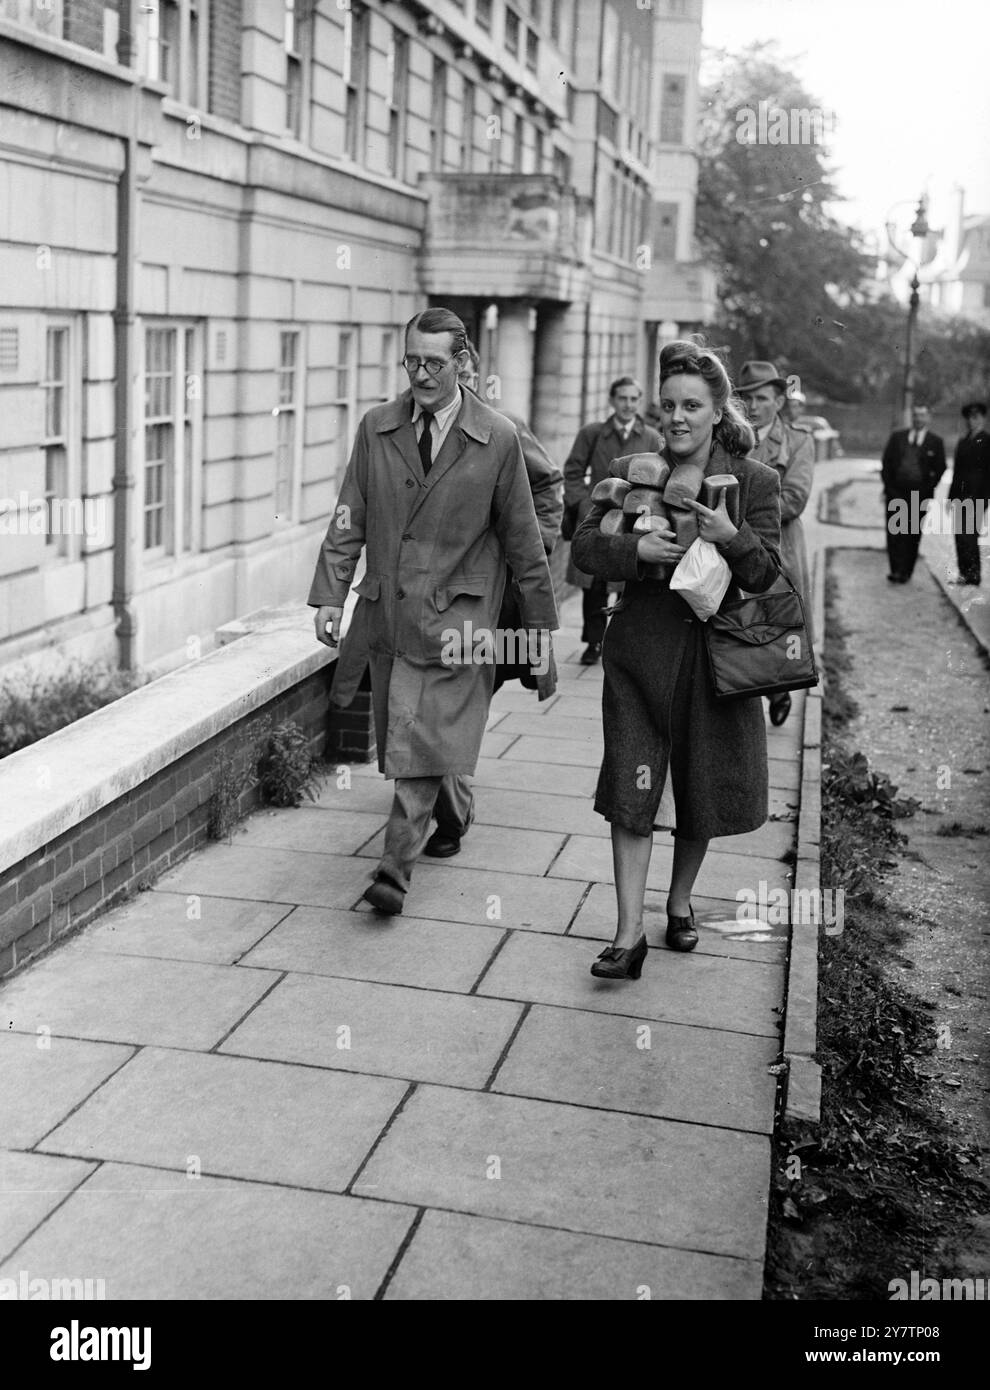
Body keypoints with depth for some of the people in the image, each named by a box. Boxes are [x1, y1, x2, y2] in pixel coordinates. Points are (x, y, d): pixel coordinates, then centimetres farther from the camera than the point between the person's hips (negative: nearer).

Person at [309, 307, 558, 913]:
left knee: (421, 740, -11)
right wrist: (330, 595, -4)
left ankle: (396, 870, -6)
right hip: (385, 608, 4)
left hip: (453, 615, -4)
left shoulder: (498, 439, -4)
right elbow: (348, 521, 5)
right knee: (404, 740, 14)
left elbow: (522, 537, 2)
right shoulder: (376, 428, 4)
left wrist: (540, 618, 6)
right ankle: (453, 811, 42)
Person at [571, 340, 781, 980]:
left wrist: (731, 538, -24)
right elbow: (585, 545, 0)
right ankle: (630, 933, 0)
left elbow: (767, 573, -5)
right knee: (633, 789, -5)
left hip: (715, 652, 0)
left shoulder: (756, 481, -1)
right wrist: (635, 547, -18)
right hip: (641, 651, 0)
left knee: (703, 789, 12)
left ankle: (680, 902, 35)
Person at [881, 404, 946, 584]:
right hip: (895, 492, 1)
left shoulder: (935, 442, 5)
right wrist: (889, 486, 0)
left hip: (919, 495, -1)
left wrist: (927, 489, -3)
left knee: (913, 535, 0)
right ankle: (896, 570, -5)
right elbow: (885, 463, 10)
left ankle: (906, 572, 6)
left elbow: (940, 468, 5)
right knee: (894, 533, -6)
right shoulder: (897, 437, 10)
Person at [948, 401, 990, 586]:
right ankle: (965, 573, 13)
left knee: (968, 535, -11)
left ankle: (972, 575, -6)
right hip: (961, 498, 7)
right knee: (960, 536, 6)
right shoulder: (963, 442, 18)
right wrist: (952, 496, 12)